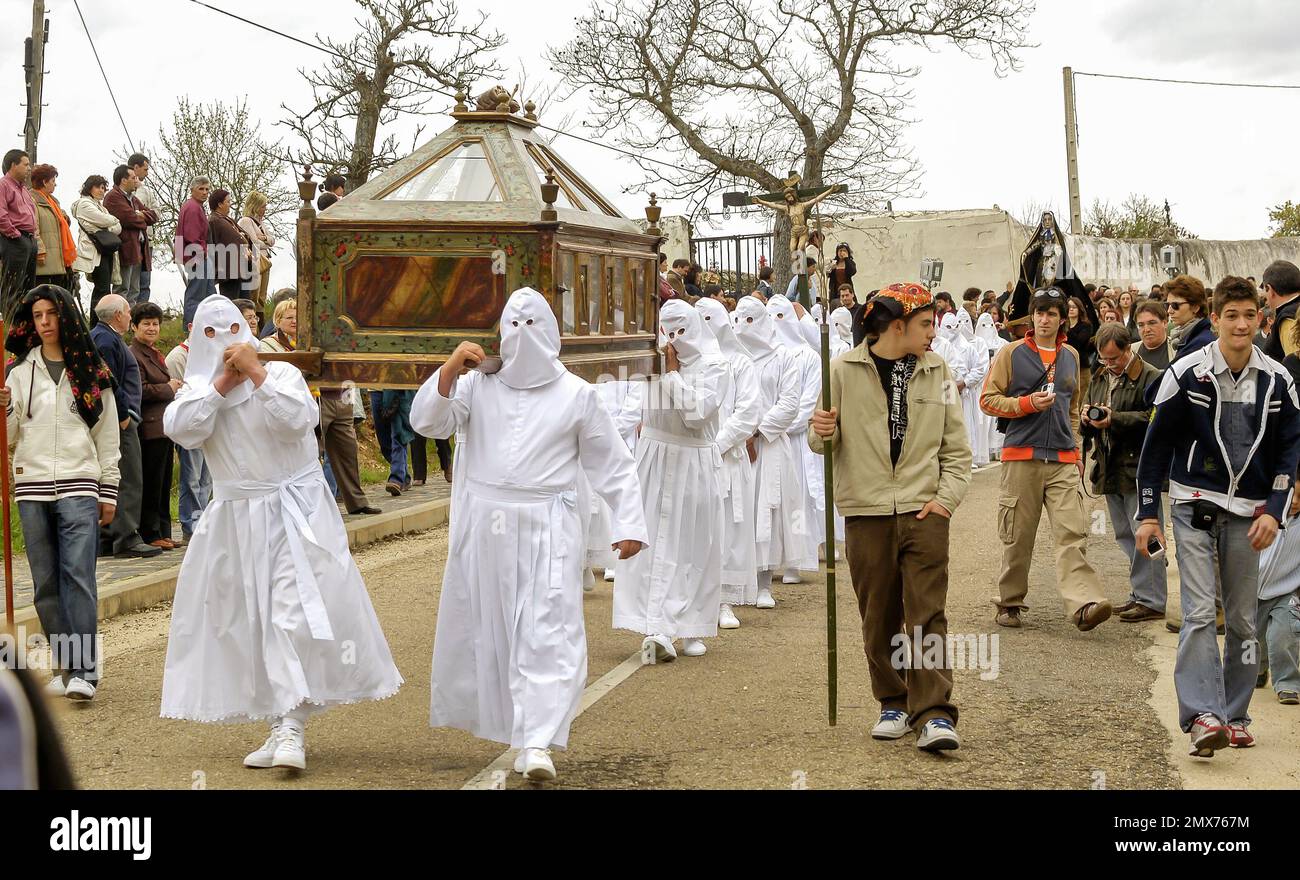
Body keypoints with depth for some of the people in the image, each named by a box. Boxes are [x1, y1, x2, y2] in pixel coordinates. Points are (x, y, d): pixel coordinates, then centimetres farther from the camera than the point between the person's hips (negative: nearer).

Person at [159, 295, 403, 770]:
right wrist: (223, 380, -15)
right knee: (253, 626, 6)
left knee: (295, 615, -14)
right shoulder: (198, 389, 6)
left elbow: (297, 419, -22)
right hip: (235, 522, 4)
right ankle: (282, 728, 15)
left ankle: (292, 728, -16)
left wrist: (255, 371, -21)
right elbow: (180, 429, -15)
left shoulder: (281, 374, -3)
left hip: (294, 515, -4)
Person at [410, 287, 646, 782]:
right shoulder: (478, 385, 7)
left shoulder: (575, 394, 3)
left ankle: (538, 743, -15)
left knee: (547, 633, -11)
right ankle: (504, 722, 27)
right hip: (485, 528, 3)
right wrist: (450, 369, -15)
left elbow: (613, 465, 5)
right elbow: (428, 424, -3)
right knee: (485, 629, 10)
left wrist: (627, 524, -2)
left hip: (547, 530, -2)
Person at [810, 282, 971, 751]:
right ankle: (894, 703, 21)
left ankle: (934, 715, -8)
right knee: (879, 618, 6)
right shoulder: (844, 370, 2)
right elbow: (823, 442, 7)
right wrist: (821, 432, -16)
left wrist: (947, 497, -4)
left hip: (924, 511, 0)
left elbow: (956, 447, 9)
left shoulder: (937, 371, 8)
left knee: (927, 615, -7)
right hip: (866, 512, 0)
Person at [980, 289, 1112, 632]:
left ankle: (1084, 604, -20)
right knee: (1018, 537, 3)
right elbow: (988, 400, 0)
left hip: (1063, 461, 3)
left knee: (1072, 533, -11)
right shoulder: (1012, 353, 3)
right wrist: (1027, 403, -13)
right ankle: (1009, 602, 17)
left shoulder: (1071, 356, 15)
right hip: (1021, 456, -3)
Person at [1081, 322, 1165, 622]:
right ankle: (1140, 594, 22)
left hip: (1139, 470, -8)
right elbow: (1087, 417, 22)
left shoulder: (1151, 378, -10)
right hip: (1111, 470, 9)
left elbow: (1153, 418, -19)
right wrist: (1086, 417, -2)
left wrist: (1114, 419, -23)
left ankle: (1152, 600, -1)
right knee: (1125, 537, 14)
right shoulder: (1101, 378, 17)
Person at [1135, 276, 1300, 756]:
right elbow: (1157, 444, -1)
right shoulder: (1186, 373, -6)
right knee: (1199, 613, -12)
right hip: (1195, 503, -3)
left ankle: (1235, 715, 16)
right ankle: (1202, 716, -16)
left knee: (1243, 618, 6)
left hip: (1248, 511, 3)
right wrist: (1147, 514, -3)